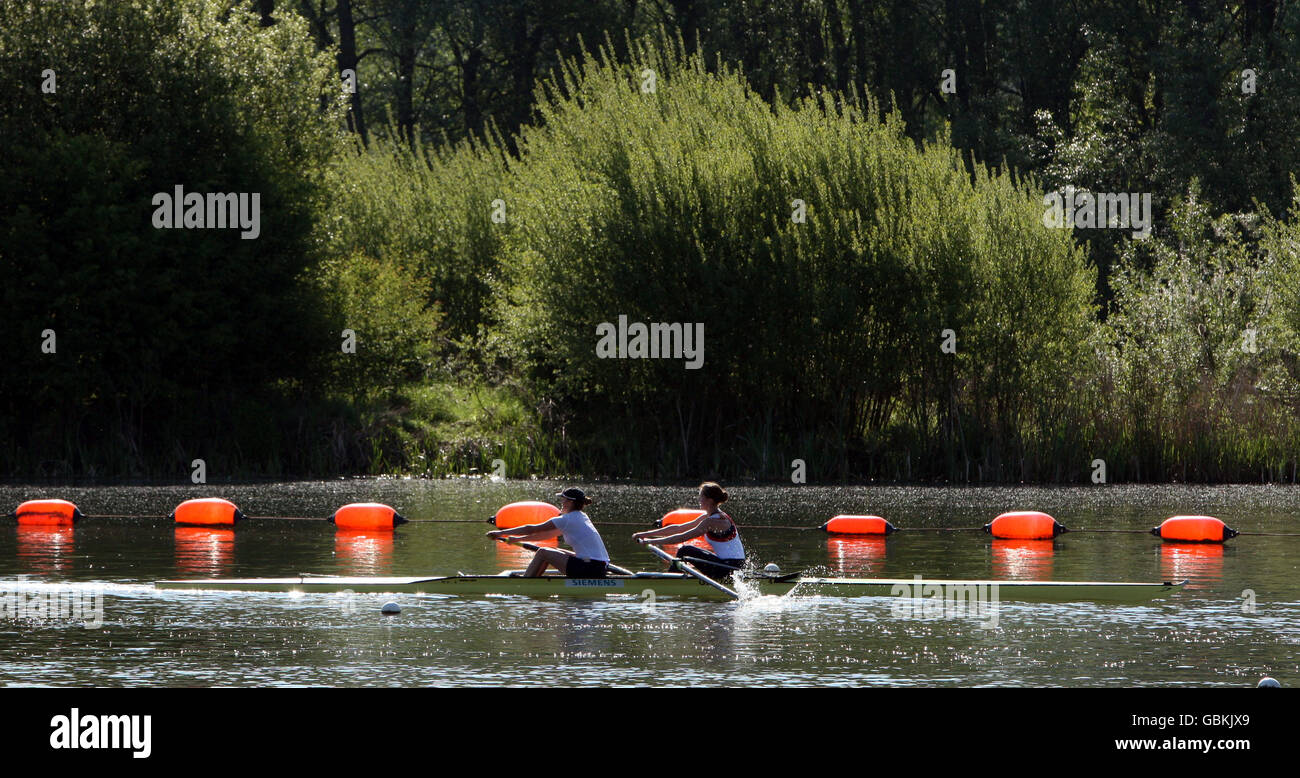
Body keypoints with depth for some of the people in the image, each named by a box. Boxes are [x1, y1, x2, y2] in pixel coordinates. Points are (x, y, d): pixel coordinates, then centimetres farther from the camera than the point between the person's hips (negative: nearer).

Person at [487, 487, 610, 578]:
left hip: (590, 569, -9)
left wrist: (502, 533, 3)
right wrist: (518, 538, 27)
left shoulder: (567, 519, -9)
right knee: (555, 552, 22)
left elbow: (531, 529, -6)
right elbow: (548, 534, 26)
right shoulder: (581, 517, 18)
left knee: (542, 553, 2)